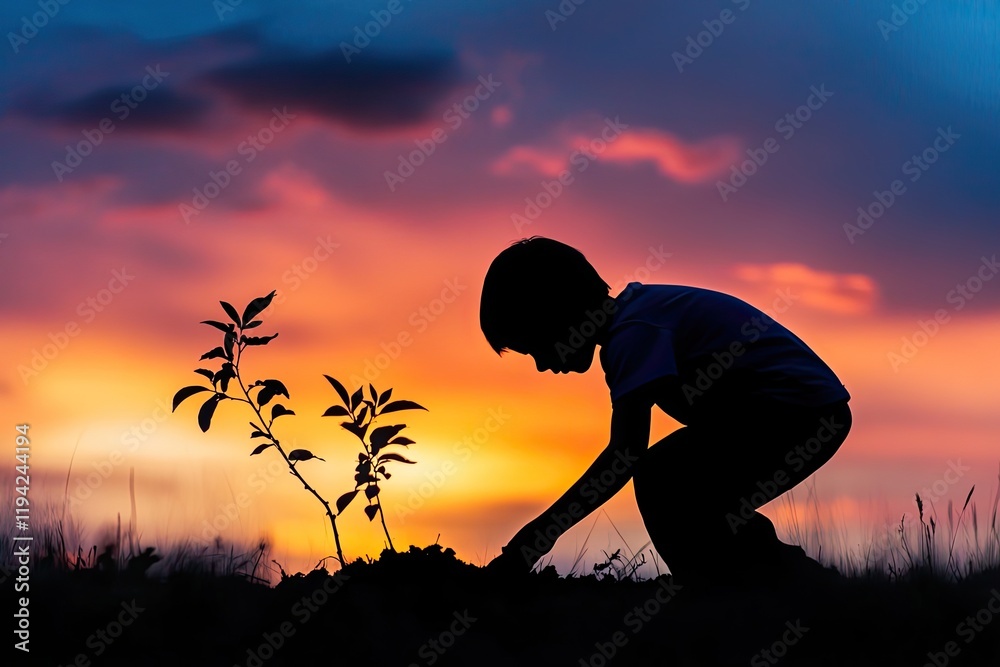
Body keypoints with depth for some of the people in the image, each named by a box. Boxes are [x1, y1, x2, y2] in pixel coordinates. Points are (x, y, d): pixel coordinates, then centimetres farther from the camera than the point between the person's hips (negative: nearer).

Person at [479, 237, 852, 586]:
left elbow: (626, 454, -27)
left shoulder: (633, 329, -16)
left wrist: (537, 536, -26)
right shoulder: (638, 309, 14)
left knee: (659, 480, -19)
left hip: (799, 409, -11)